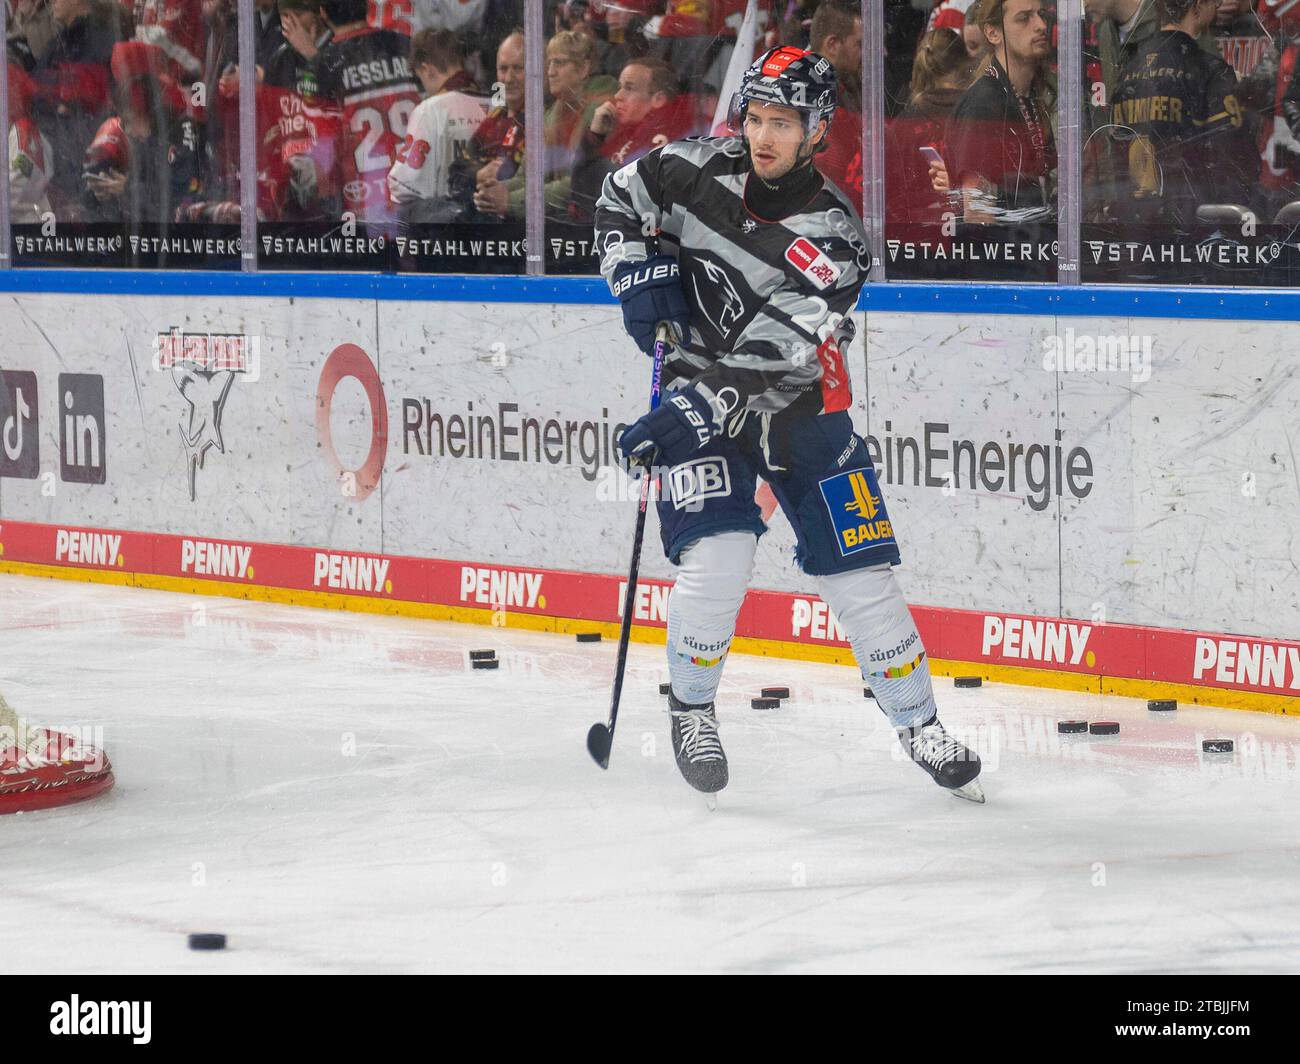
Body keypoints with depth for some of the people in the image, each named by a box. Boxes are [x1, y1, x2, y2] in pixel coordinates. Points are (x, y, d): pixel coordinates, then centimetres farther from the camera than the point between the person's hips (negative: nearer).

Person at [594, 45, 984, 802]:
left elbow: (774, 356, -28)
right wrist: (640, 272, -8)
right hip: (699, 396, 1)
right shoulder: (702, 170, -9)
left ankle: (920, 726, 15)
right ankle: (692, 710, 6)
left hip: (799, 407, -1)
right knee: (716, 559, -18)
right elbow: (621, 200, 9)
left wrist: (700, 409, -38)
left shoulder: (833, 237, -20)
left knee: (860, 572, -2)